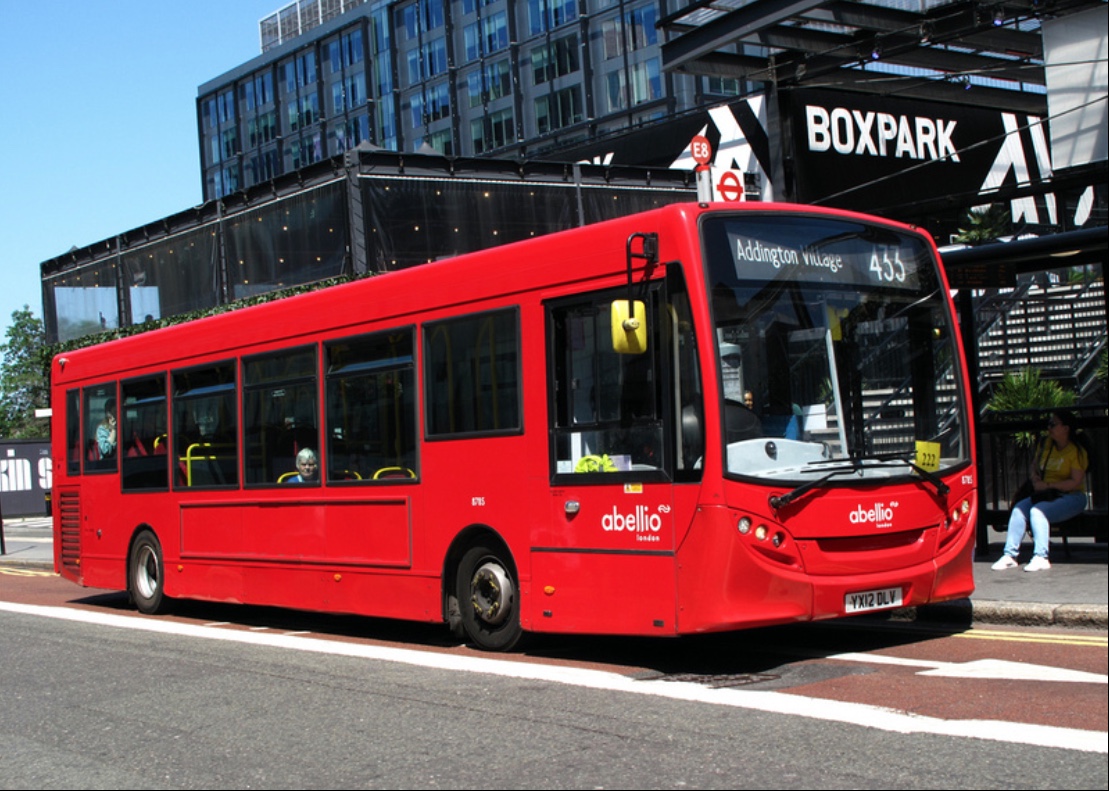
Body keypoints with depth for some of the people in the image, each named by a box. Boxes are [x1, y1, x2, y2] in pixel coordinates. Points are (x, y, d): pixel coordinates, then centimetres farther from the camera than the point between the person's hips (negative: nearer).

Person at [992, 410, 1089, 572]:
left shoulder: (1077, 451, -10)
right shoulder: (1046, 444, 9)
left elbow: (1075, 482, -17)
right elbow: (1035, 464, 25)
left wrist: (1047, 485, -18)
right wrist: (1035, 479, 4)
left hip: (1071, 497, -6)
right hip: (1045, 495, 6)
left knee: (1038, 511, -32)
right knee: (1019, 509, -19)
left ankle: (1041, 558, -35)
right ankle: (1010, 555, -21)